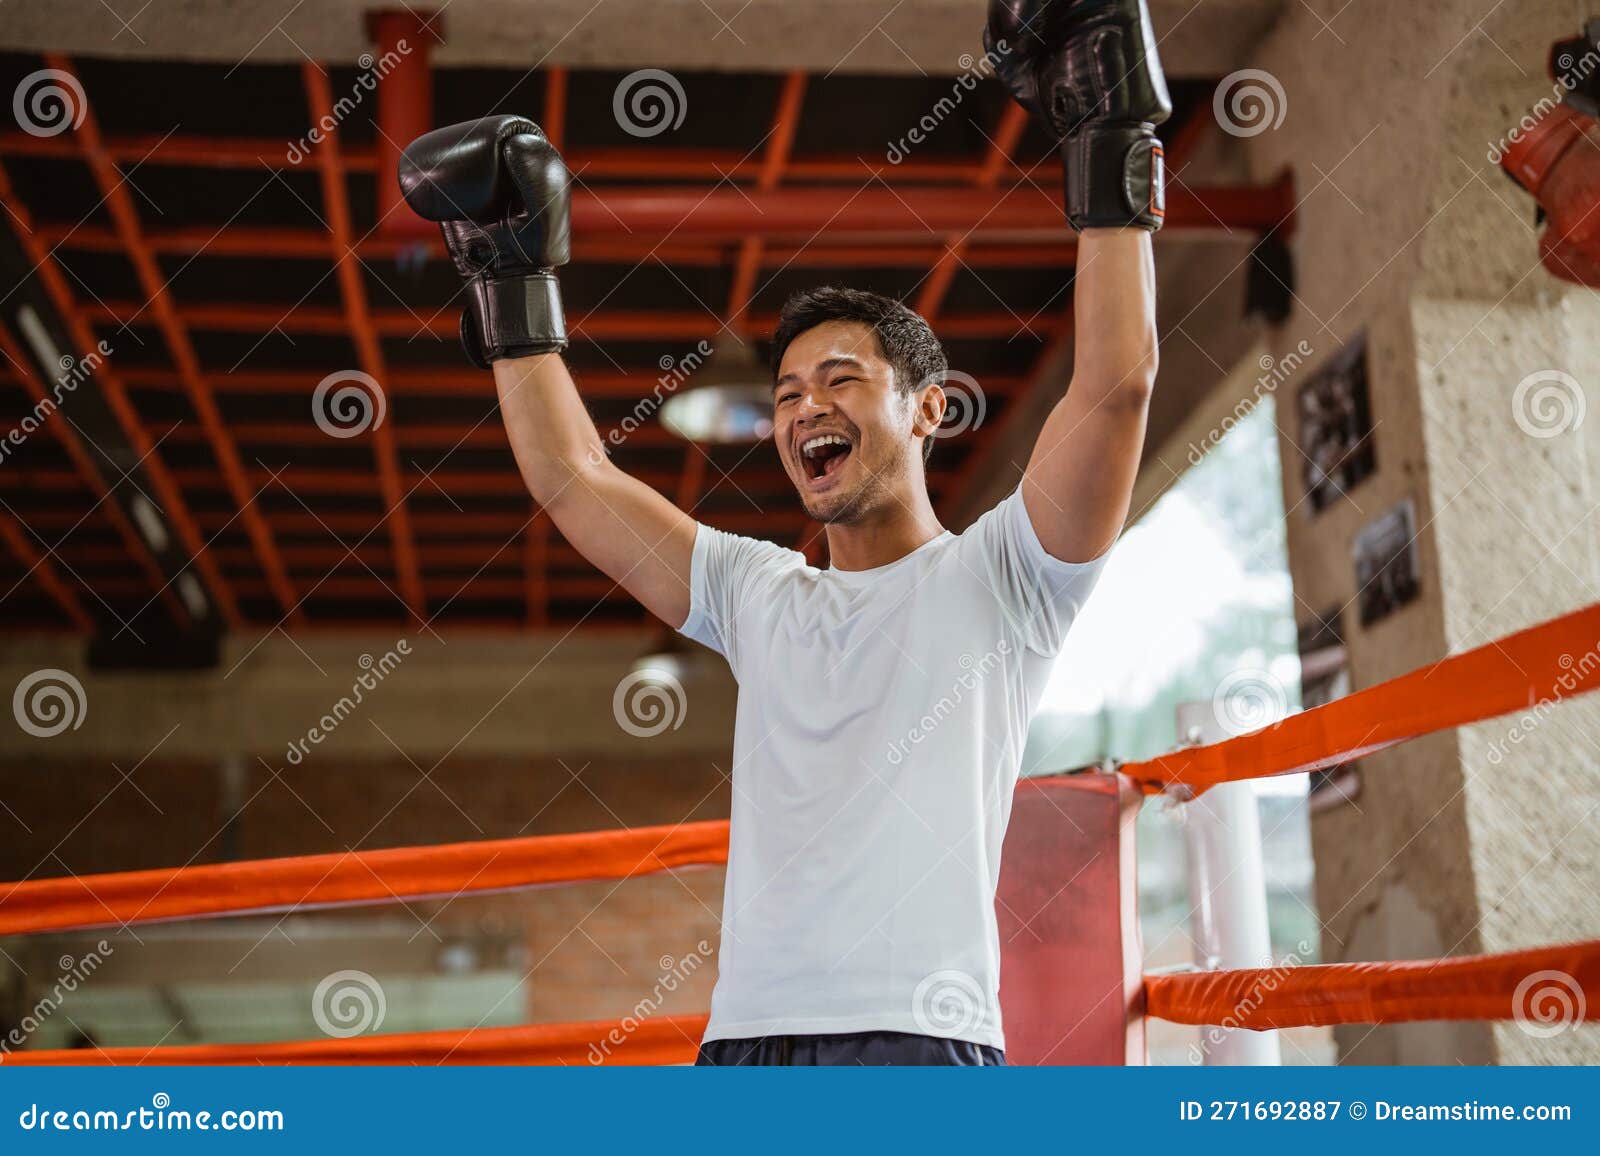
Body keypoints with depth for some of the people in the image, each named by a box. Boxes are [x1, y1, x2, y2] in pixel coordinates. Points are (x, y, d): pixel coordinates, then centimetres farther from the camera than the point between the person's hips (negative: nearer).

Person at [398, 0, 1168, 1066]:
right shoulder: (760, 597, 22)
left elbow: (1116, 384, -6)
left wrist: (1111, 150, -3)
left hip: (917, 1038, -5)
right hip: (742, 1038, 6)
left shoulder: (995, 577, 7)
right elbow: (572, 480, 23)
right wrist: (512, 283, 25)